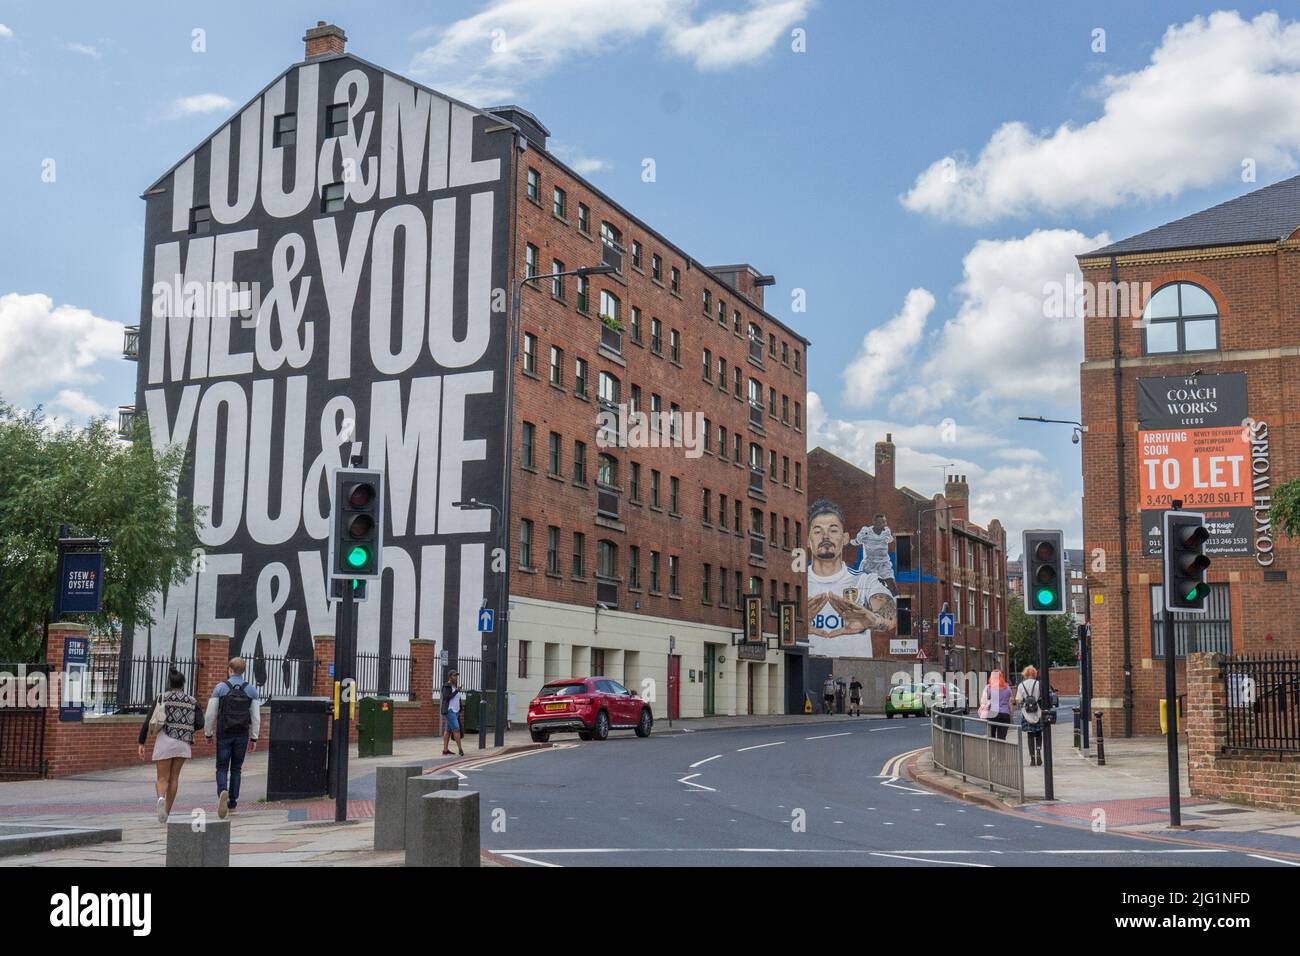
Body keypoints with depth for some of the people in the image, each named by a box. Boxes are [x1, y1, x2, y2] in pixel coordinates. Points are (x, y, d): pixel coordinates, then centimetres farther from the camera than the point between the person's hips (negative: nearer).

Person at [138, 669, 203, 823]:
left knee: (162, 779, 3)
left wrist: (141, 743, -3)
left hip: (164, 742, -2)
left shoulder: (162, 698, 2)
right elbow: (200, 724, -3)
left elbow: (148, 721, -6)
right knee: (174, 777, 17)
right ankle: (166, 812, 15)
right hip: (183, 743, 2)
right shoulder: (192, 701, 6)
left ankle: (161, 799, -29)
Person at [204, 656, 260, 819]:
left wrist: (208, 733, 7)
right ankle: (232, 803, 15)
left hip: (224, 734, -2)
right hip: (242, 735, 2)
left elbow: (211, 713, -6)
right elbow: (256, 717, -1)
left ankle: (223, 792, -24)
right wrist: (254, 739, 6)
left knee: (222, 768, 4)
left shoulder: (220, 687, -5)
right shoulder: (251, 689, 1)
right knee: (236, 768, 14)